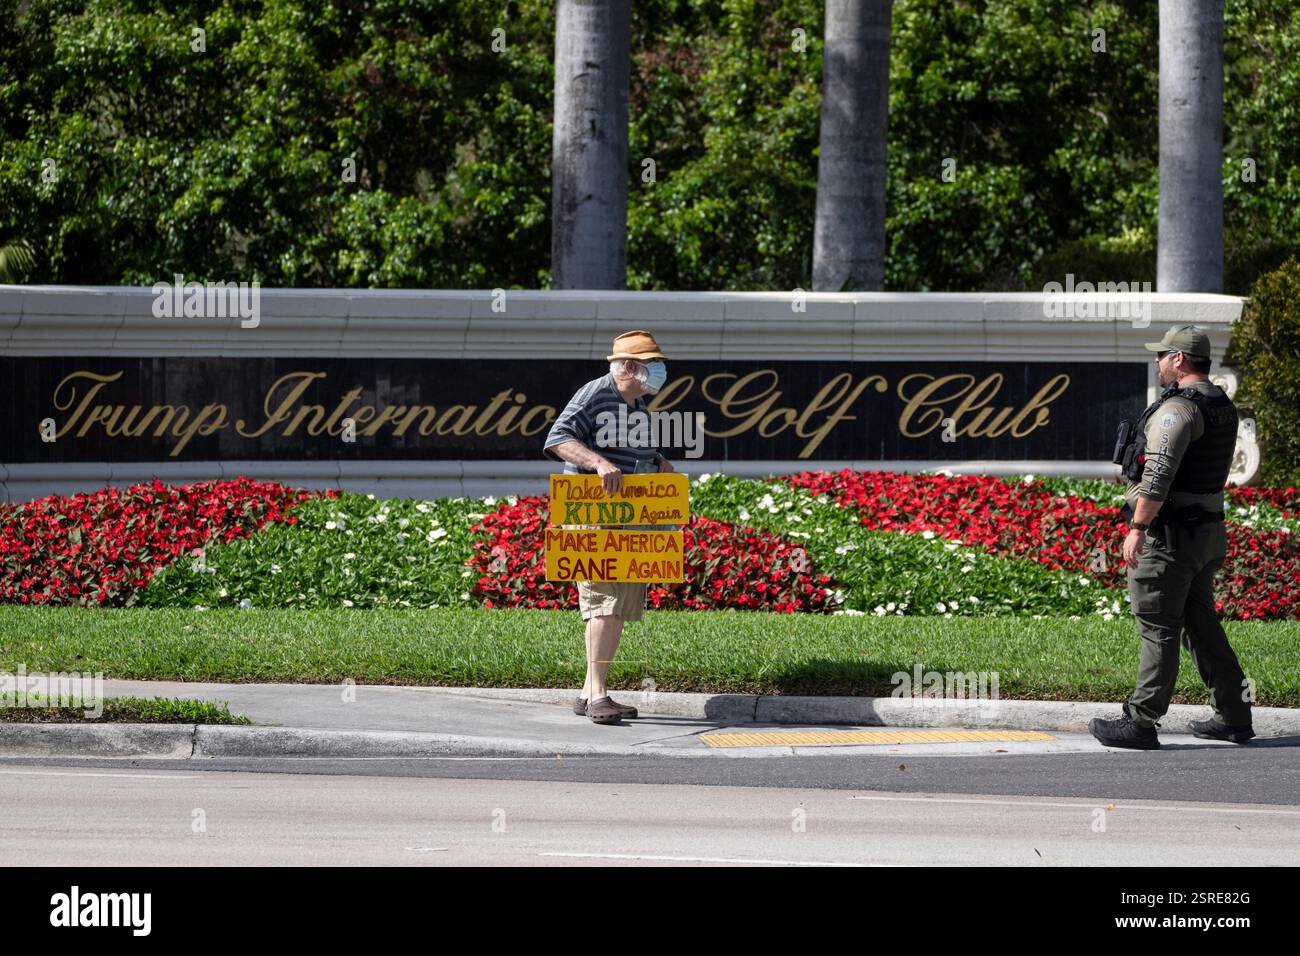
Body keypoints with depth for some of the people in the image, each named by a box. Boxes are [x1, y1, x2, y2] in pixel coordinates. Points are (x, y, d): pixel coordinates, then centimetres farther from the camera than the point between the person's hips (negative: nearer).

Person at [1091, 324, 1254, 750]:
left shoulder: (1179, 408, -17)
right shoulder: (1223, 407, 13)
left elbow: (1159, 474, -25)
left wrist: (1138, 528, -23)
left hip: (1170, 534, -9)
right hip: (1209, 531, 9)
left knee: (1158, 629, -6)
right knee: (1201, 623, 15)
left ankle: (1140, 723, -3)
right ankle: (1233, 716, 17)